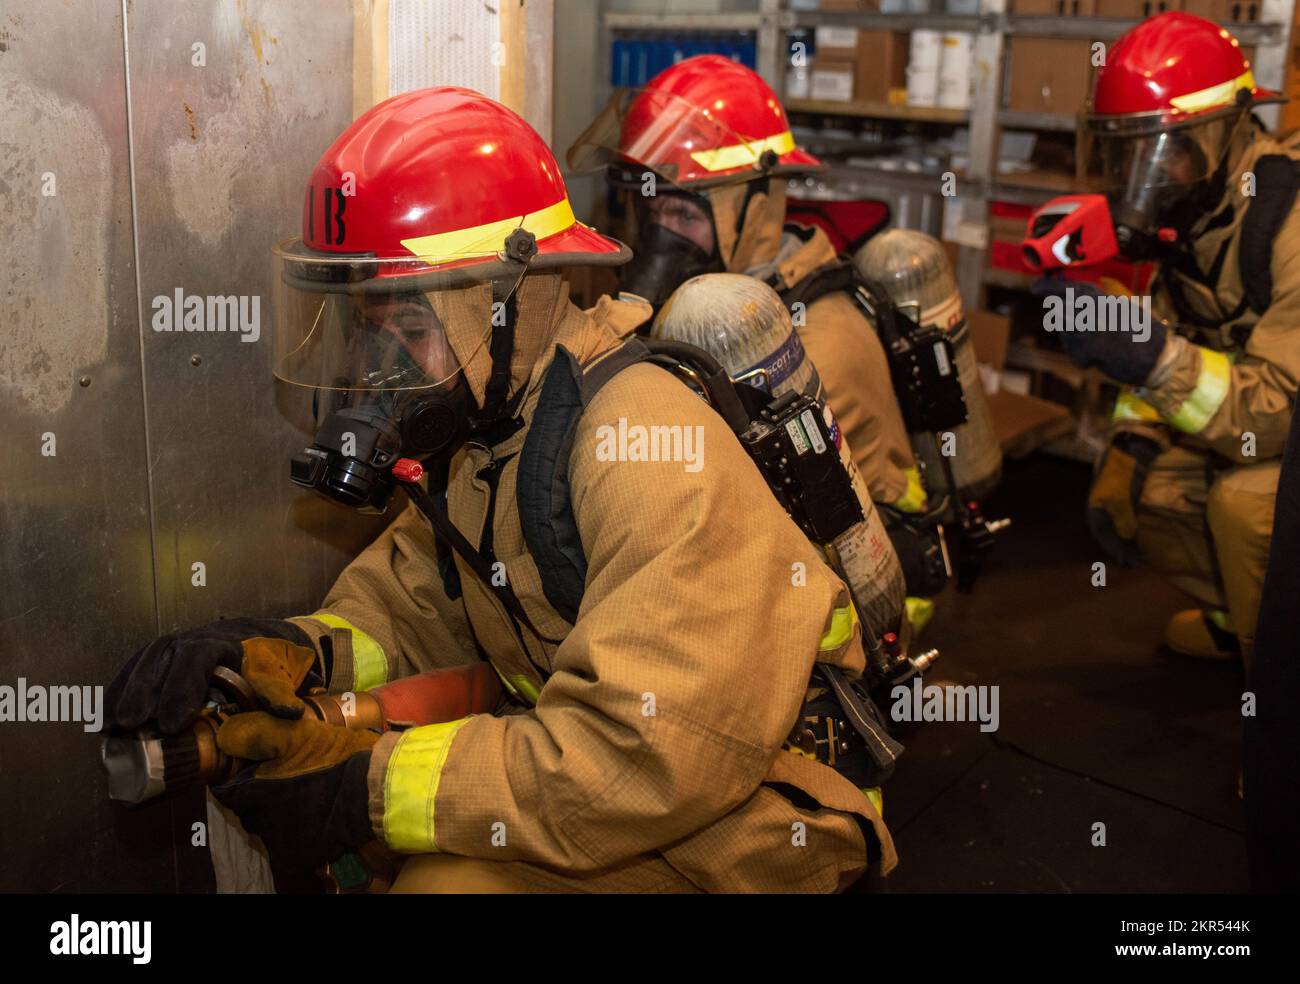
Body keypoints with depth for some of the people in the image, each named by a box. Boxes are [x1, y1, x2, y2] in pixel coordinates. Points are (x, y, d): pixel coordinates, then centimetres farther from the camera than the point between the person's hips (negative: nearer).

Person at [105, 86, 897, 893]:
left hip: (742, 820, -7)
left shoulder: (647, 439, -27)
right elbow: (409, 609, 7)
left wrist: (371, 788, -26)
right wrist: (296, 654, -15)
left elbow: (655, 759, -32)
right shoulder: (478, 424, 0)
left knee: (450, 877, -26)